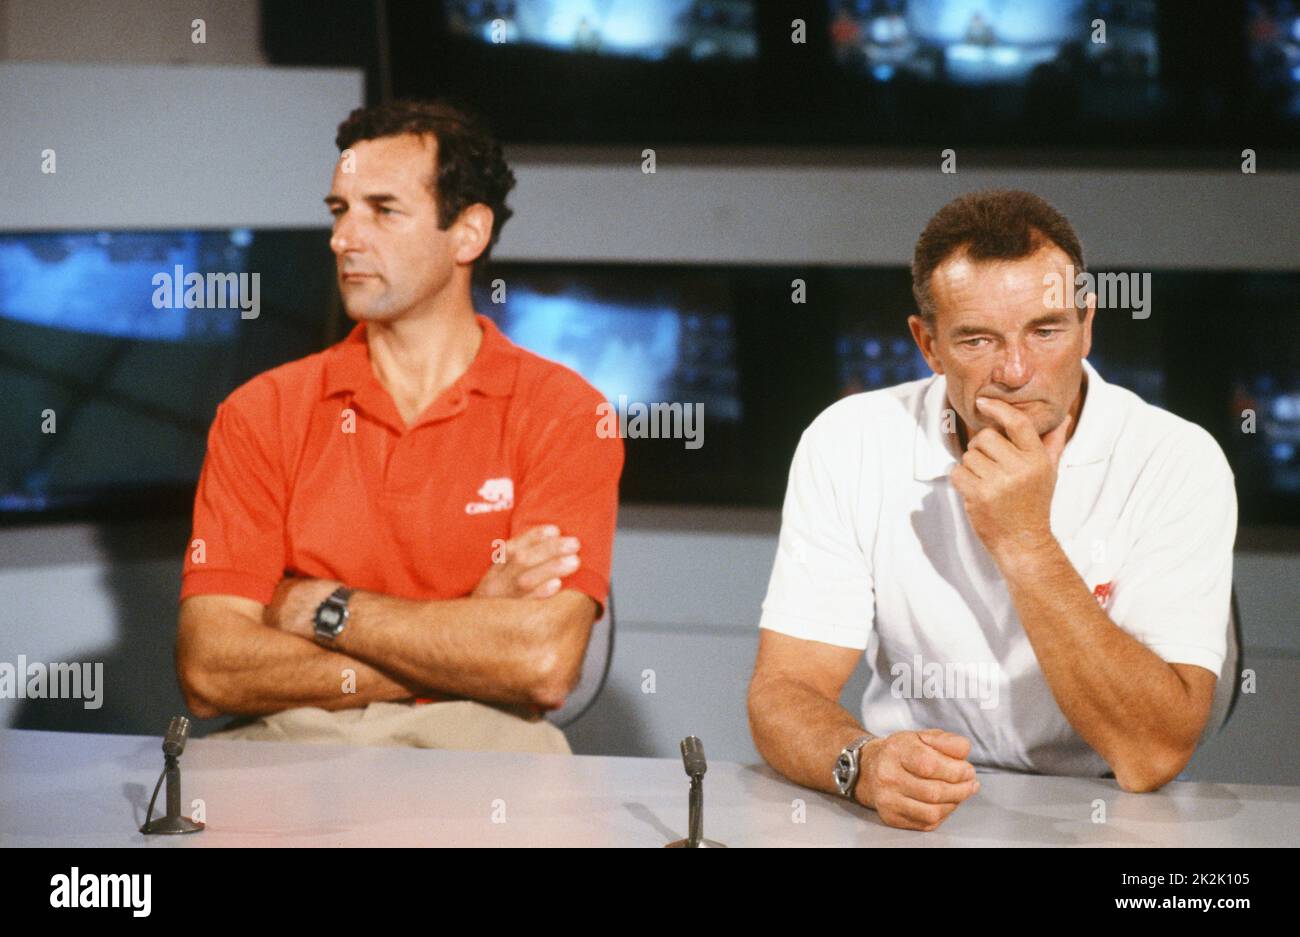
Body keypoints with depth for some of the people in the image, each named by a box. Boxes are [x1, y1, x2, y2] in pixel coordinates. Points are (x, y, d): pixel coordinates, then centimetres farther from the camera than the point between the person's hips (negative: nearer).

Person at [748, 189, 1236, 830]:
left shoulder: (1176, 463, -10)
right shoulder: (848, 445, -4)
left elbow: (1152, 757, -17)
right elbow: (783, 691, -8)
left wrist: (1026, 543, -22)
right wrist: (865, 764, -29)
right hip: (904, 820, 2)